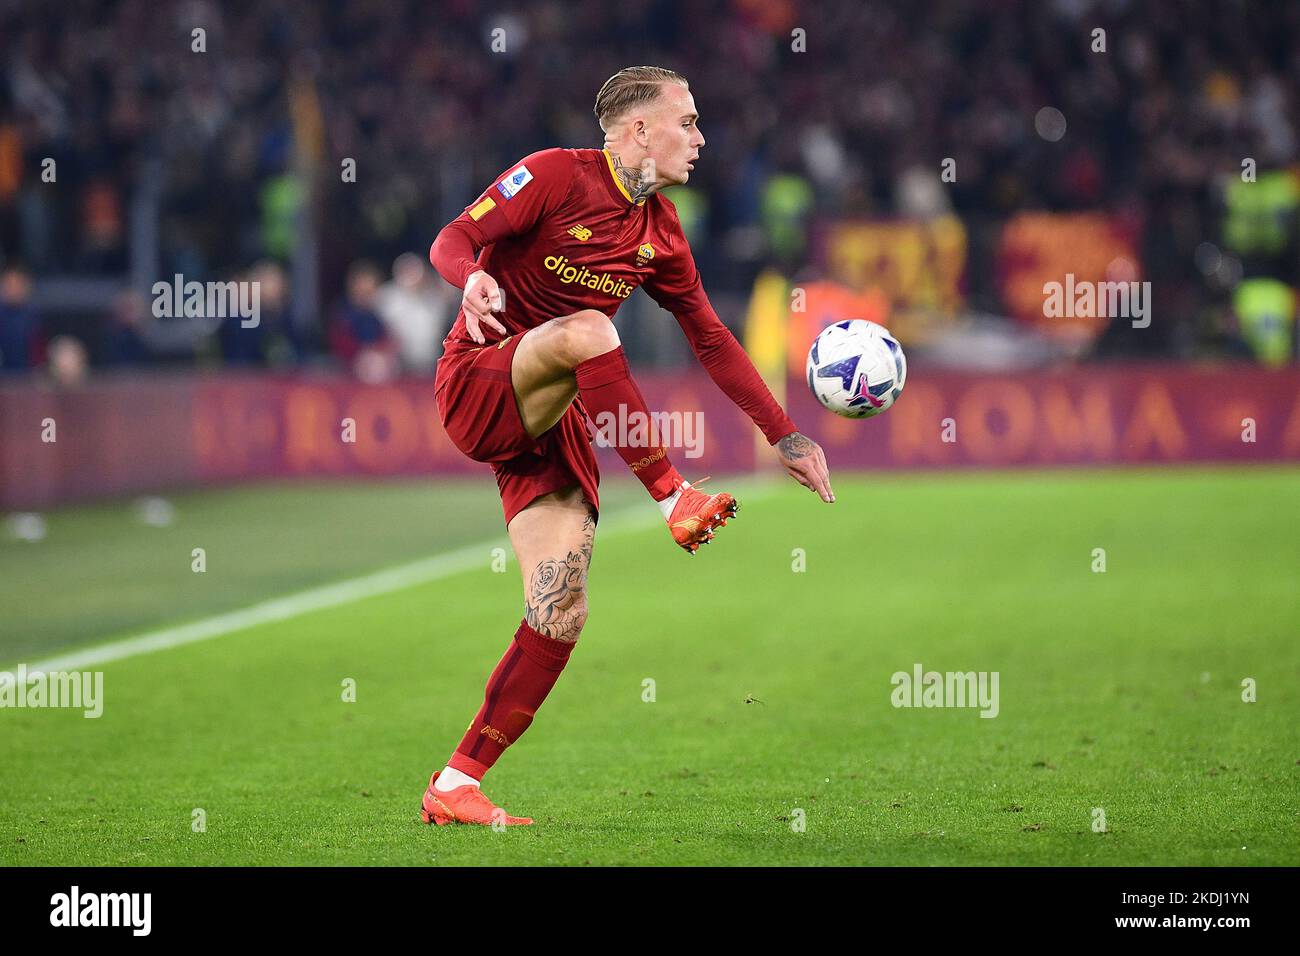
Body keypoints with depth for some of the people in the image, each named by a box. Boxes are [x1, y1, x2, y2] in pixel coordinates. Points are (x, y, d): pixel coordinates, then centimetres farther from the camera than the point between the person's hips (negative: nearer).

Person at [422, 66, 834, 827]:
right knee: (587, 328, -37)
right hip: (475, 385, -6)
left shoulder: (660, 232, 12)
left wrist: (786, 436, 15)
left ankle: (455, 787, -4)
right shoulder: (556, 176, -8)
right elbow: (453, 240, -12)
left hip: (553, 421, 6)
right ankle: (676, 501, -29)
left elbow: (710, 338, 18)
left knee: (561, 616, -9)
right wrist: (473, 277, -37)